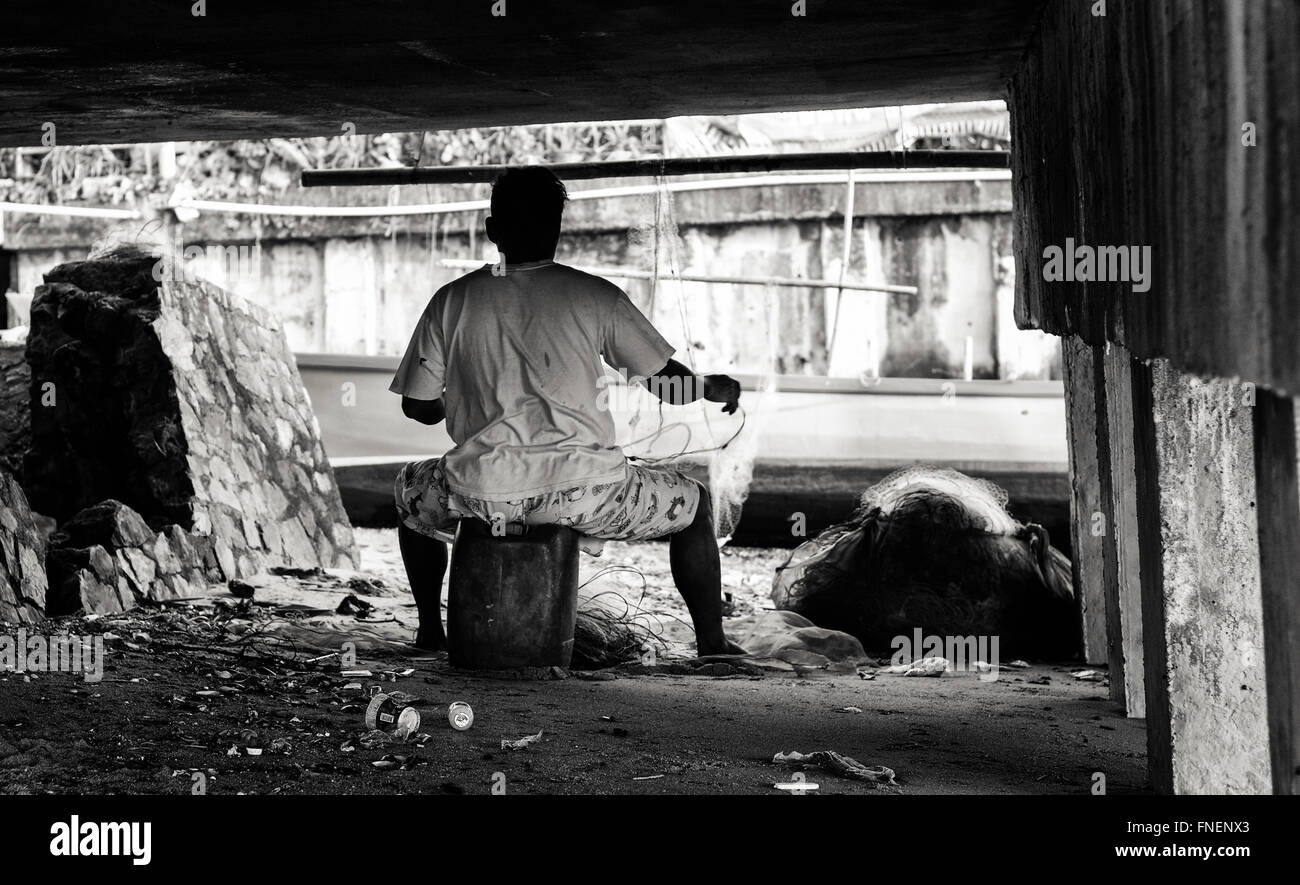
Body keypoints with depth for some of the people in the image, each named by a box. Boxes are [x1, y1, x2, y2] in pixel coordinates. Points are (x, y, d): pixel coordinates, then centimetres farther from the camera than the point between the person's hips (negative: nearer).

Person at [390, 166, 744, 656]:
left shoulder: (453, 300, 7)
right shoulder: (596, 296, 3)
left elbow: (417, 406, 11)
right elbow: (673, 385, 7)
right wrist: (715, 387, 29)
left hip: (484, 492, 2)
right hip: (581, 491, -1)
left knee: (412, 489, 36)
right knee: (693, 502, 25)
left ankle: (430, 632, 36)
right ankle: (712, 644, 22)